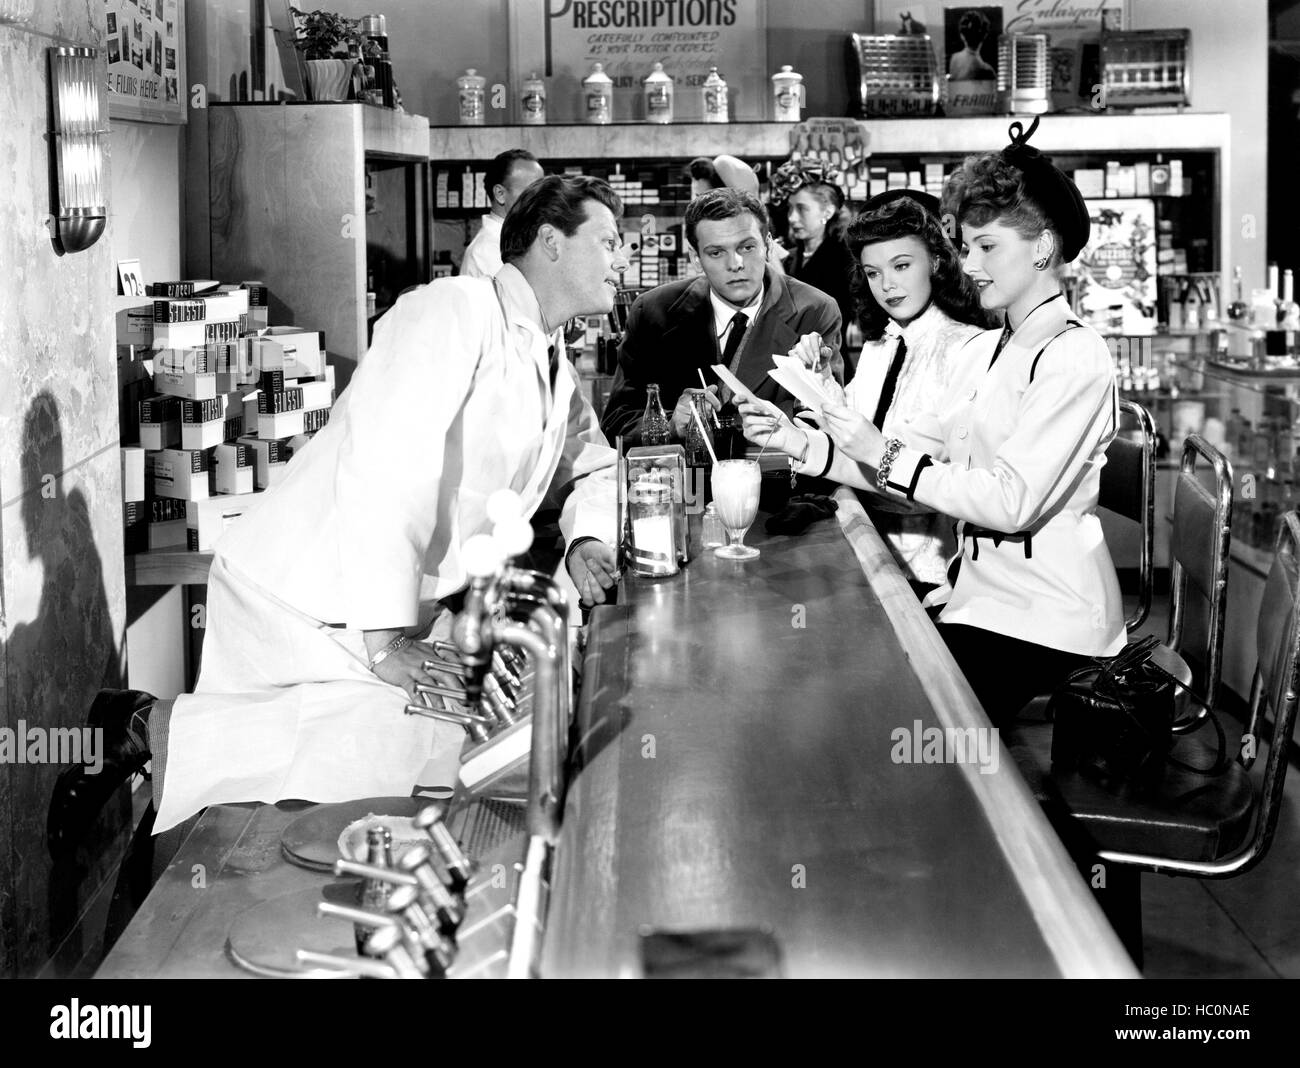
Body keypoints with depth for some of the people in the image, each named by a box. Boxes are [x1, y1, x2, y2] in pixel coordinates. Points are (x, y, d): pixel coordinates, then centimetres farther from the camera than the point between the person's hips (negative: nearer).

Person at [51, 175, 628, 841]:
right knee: (400, 740, -28)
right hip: (299, 599, -10)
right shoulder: (455, 311, -14)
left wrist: (587, 540, 6)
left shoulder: (554, 368, 16)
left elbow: (593, 464, 30)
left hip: (401, 608, 10)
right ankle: (154, 729, -10)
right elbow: (383, 466, -24)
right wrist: (383, 639, -26)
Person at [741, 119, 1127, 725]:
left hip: (1045, 617, -8)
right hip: (978, 591, 8)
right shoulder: (981, 352, 15)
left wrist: (885, 455, -18)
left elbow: (1012, 502, -20)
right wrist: (806, 445, -5)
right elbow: (920, 450, 8)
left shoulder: (1074, 358, -12)